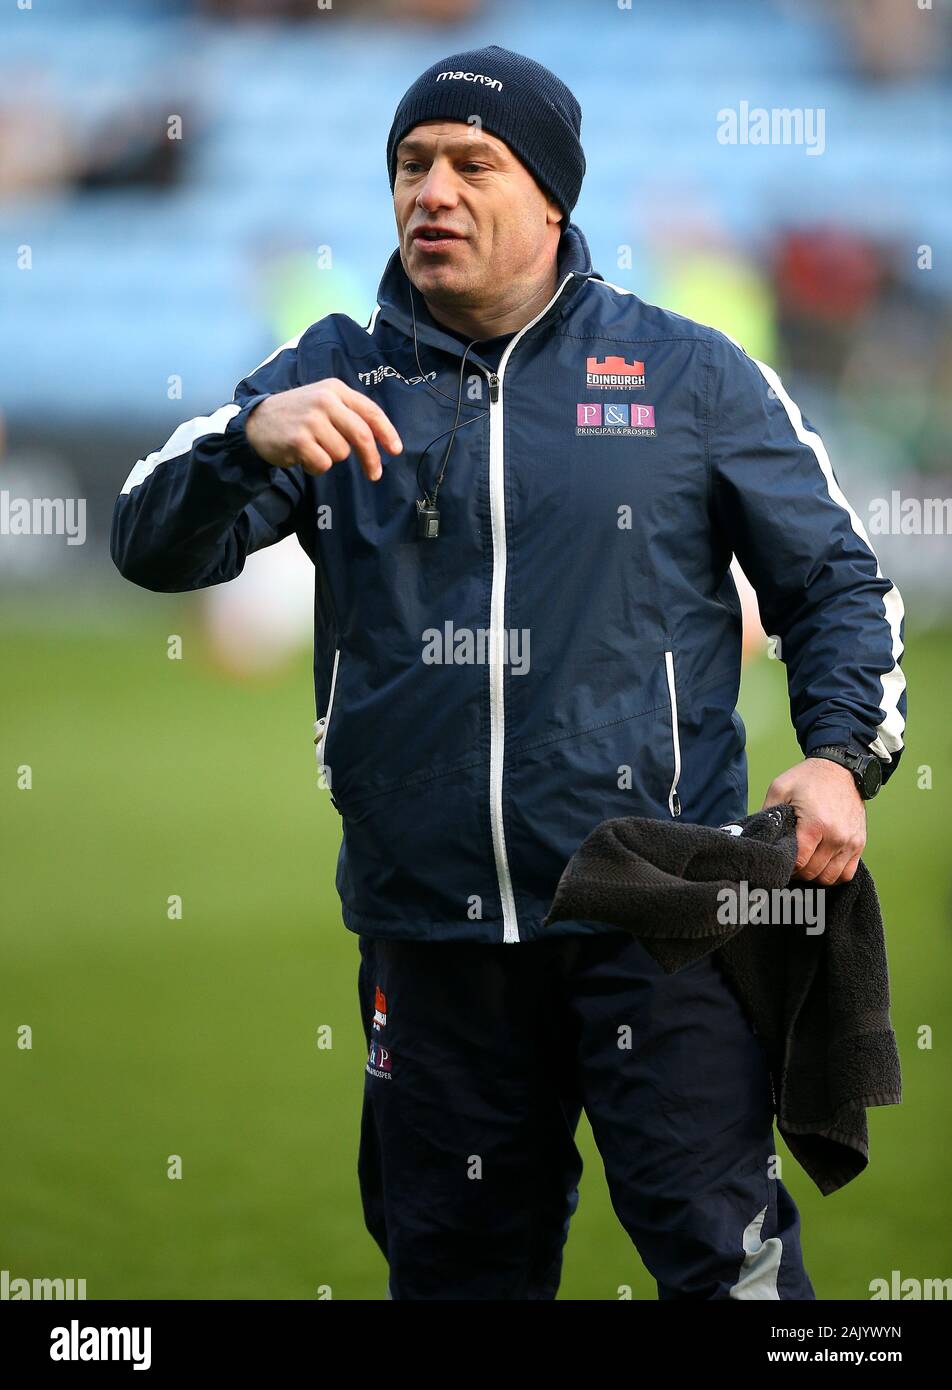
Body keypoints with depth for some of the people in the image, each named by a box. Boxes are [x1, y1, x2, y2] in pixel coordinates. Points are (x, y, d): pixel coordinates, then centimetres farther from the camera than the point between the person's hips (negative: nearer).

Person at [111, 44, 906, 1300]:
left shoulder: (690, 375, 4)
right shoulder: (334, 380, 8)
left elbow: (835, 580, 9)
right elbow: (154, 546, -2)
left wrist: (841, 756, -8)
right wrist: (253, 440, -23)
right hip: (431, 922, 3)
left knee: (719, 1243, -9)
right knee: (458, 1264, 12)